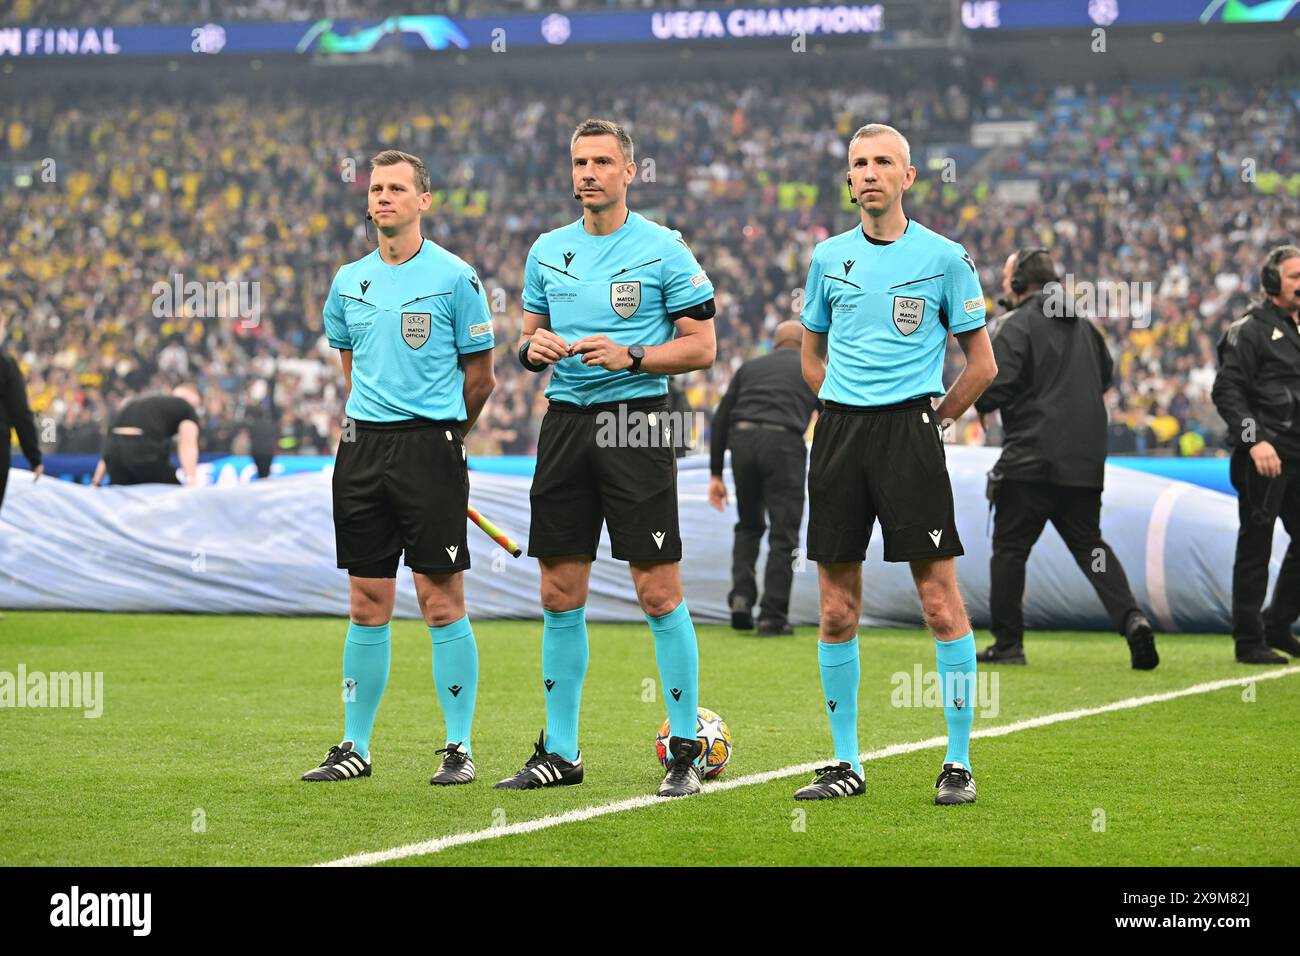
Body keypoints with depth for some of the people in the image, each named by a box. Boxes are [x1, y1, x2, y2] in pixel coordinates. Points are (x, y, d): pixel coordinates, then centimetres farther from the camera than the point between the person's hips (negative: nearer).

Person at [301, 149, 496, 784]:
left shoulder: (454, 278, -3)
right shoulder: (349, 281, 11)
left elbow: (480, 375, 3)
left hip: (430, 446, -5)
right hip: (362, 447, 5)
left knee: (442, 602, -4)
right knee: (367, 606, 7)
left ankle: (458, 747, 2)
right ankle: (355, 746, 12)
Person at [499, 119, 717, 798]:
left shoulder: (663, 247, -2)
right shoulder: (548, 250, 13)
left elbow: (701, 346, -2)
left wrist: (631, 355, -16)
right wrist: (532, 347, -2)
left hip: (636, 418, -5)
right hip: (565, 422, 5)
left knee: (658, 592, -7)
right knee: (560, 595, 6)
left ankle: (685, 750, 0)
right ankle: (560, 752, 14)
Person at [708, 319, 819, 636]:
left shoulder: (750, 367, 25)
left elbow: (720, 420, 18)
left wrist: (716, 474, 18)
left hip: (742, 442, 3)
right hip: (783, 444, -3)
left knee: (748, 526, 21)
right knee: (783, 535, 4)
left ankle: (741, 597, 5)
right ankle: (772, 617, 1)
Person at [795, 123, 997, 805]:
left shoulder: (943, 257, 1)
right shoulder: (829, 257, 11)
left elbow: (982, 364, 6)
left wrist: (933, 417, 5)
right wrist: (851, 411, 13)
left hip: (910, 429, -4)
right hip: (839, 431, 4)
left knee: (940, 601, -7)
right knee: (837, 612, 4)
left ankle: (958, 762, -1)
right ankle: (846, 763, 12)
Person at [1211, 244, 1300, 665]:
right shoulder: (1250, 331, -6)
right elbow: (1226, 390, -13)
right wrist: (1255, 440, -22)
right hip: (1263, 456, -7)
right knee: (1255, 548, -2)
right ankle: (1249, 641, 3)